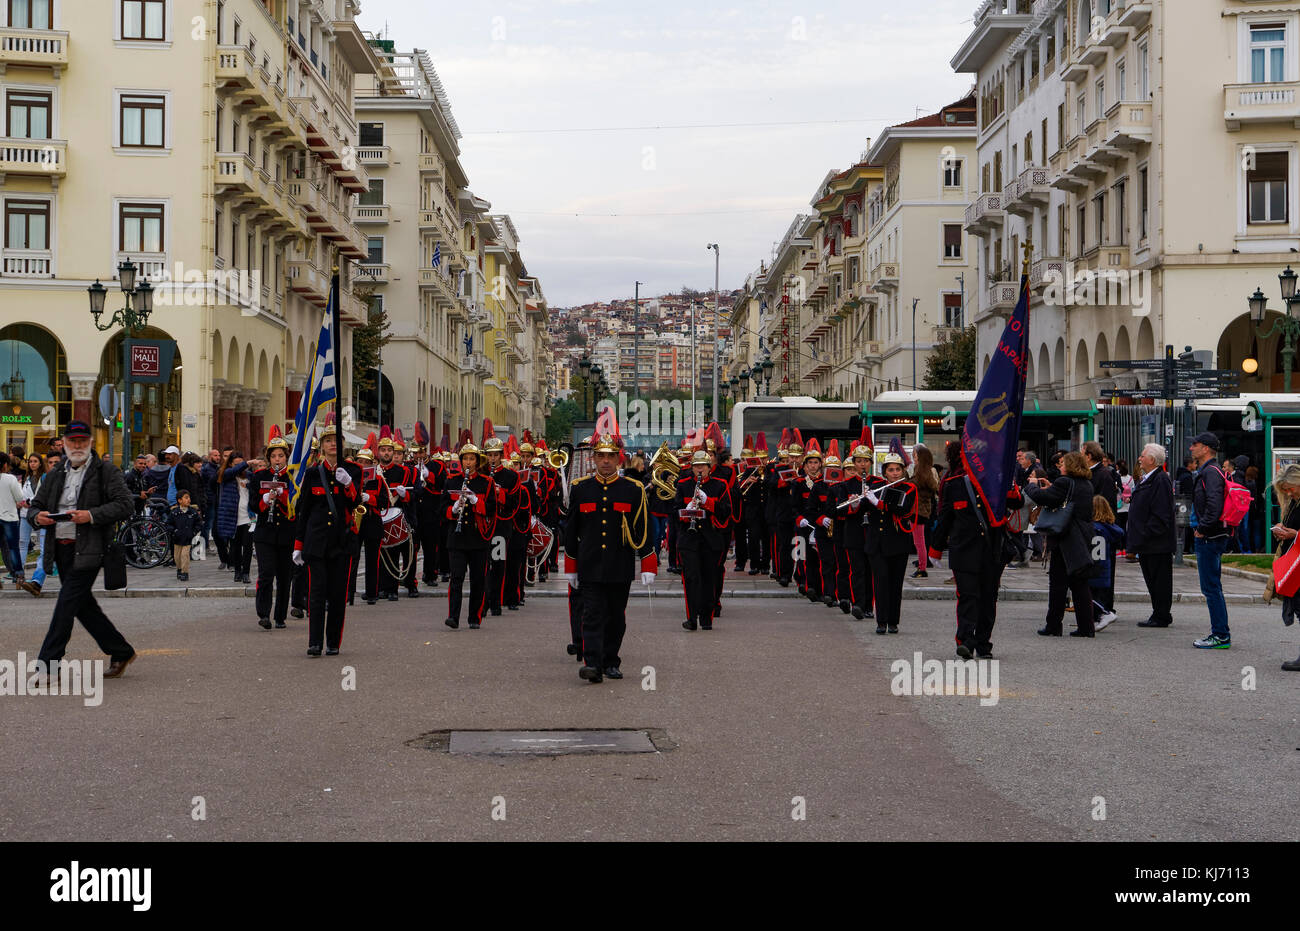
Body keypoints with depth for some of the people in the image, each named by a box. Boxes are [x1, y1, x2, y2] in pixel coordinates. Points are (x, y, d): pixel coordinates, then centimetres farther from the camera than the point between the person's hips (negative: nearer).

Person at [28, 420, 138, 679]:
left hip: (88, 549, -7)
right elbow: (34, 507, 19)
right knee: (83, 606, 10)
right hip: (61, 549, 7)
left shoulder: (106, 471, 0)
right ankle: (121, 652, 23)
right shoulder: (55, 476, 18)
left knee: (67, 604, -12)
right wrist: (38, 516, -5)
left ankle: (47, 665, -11)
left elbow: (124, 505, -10)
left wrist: (91, 516, -21)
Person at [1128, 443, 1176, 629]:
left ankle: (1161, 617, 1)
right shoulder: (1144, 479, 16)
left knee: (1160, 580, -3)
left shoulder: (1161, 480, -15)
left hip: (1158, 543, -10)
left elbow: (1161, 514, -21)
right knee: (1152, 579, 13)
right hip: (1146, 544, 10)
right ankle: (1160, 615, 20)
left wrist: (1145, 535, -21)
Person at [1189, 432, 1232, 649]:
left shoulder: (1210, 472, -16)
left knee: (1211, 587, -7)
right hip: (1209, 538, 11)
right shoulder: (1205, 472, 17)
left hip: (1210, 539, -11)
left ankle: (1220, 636, -4)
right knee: (1212, 587, 14)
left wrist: (1202, 529, -17)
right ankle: (1220, 633, 20)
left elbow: (1214, 504, -26)